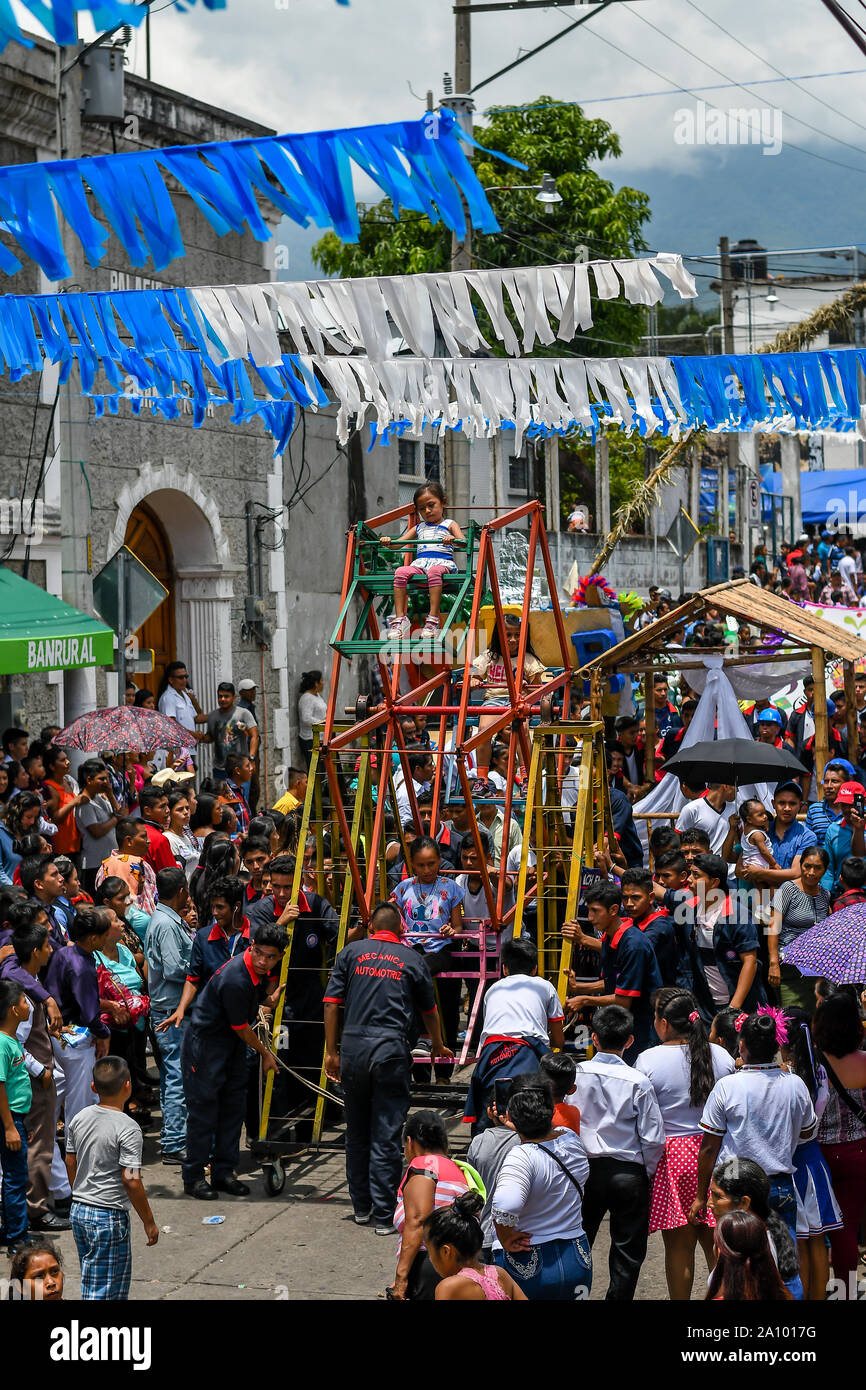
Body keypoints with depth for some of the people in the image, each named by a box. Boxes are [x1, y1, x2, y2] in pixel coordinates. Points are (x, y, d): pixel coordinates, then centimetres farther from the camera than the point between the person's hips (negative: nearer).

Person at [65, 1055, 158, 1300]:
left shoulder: (79, 1119, 3)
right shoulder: (127, 1129, -19)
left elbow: (71, 1163, 12)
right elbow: (131, 1181, -19)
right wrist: (149, 1222, -10)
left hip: (78, 1211, 8)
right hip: (108, 1216, -8)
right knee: (102, 1290, -1)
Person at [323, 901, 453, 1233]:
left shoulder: (351, 953, 10)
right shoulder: (412, 959, 11)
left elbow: (332, 1003, 4)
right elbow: (429, 1010, 22)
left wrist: (331, 1052, 8)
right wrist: (438, 1046, 40)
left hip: (353, 1047, 2)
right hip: (392, 1050, -1)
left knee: (356, 1132, 14)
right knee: (386, 1134, 0)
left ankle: (361, 1207, 22)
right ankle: (384, 1215, 0)